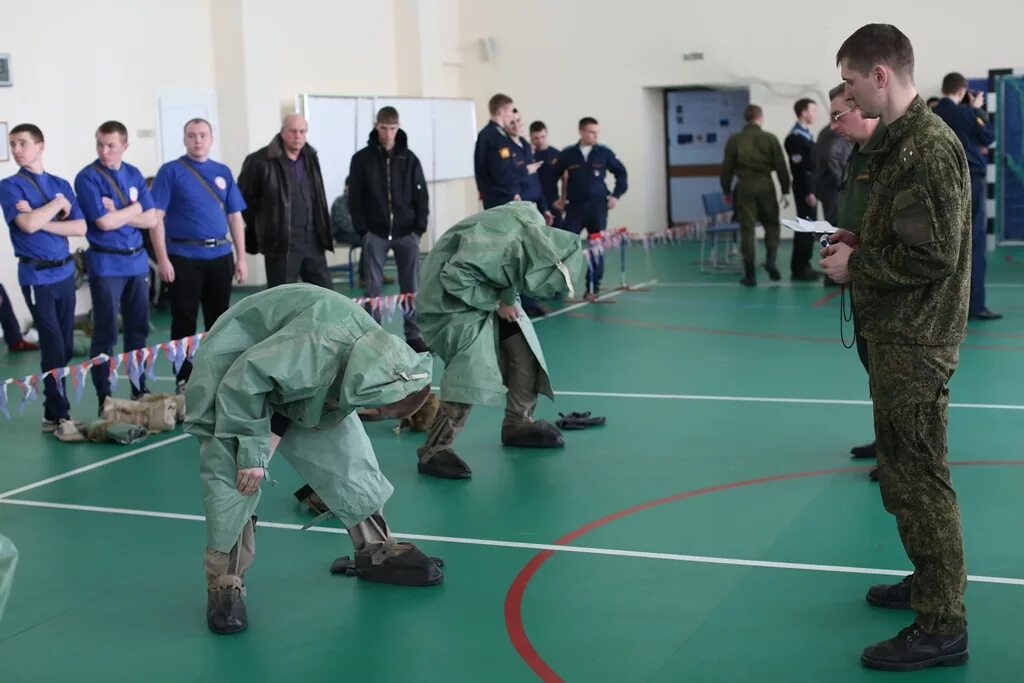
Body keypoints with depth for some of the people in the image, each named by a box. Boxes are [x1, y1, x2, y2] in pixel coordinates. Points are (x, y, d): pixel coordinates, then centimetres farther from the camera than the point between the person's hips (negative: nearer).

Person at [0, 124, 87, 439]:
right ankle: (60, 417, 0)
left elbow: (80, 228, 0)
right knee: (53, 347, -6)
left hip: (65, 271, 5)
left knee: (65, 346, 8)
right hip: (37, 276, -5)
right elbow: (27, 224, -19)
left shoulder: (61, 184, 9)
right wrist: (58, 204, -7)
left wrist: (42, 220, -11)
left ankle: (52, 412, 19)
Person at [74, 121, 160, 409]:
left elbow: (151, 220, 2)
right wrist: (135, 208, -4)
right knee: (106, 334, -1)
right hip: (106, 264, -5)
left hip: (137, 261, 5)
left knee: (138, 329, 12)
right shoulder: (87, 178, -9)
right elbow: (104, 222, -17)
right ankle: (105, 400, 7)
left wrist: (118, 214, -11)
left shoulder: (134, 174, 8)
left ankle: (140, 392, 23)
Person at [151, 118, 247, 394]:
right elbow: (156, 217, -6)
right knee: (184, 321, 2)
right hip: (184, 257, -4)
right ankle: (184, 380, 11)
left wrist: (241, 258, 6)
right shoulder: (171, 171, -1)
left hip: (219, 256, 4)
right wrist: (163, 259, -13)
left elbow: (235, 217, 11)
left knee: (219, 320, 10)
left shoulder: (223, 172, 11)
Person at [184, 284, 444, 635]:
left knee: (351, 460, 2)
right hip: (234, 376, -7)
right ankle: (224, 584, -6)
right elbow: (243, 380, -36)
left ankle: (377, 552, 19)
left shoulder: (374, 351, -14)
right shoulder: (319, 344, -41)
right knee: (233, 476, -20)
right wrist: (252, 451, -30)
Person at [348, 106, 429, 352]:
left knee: (411, 286, 5)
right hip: (375, 233, -1)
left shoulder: (409, 159, 5)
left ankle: (413, 334, 12)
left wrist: (419, 228, -4)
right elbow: (355, 197, -1)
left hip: (406, 232, 1)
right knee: (373, 287, 2)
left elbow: (421, 196, 5)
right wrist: (362, 229, -8)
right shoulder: (362, 158, 0)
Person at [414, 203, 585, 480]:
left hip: (489, 291, 9)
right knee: (471, 373, -20)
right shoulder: (499, 246, -37)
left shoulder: (535, 227, -12)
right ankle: (434, 452, -16)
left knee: (524, 350, 7)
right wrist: (496, 302, -23)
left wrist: (508, 297, -16)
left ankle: (519, 424, 26)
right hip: (452, 299, -9)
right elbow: (455, 278, -33)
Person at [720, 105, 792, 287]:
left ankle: (750, 275, 3)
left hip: (744, 187, 0)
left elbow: (727, 167, 3)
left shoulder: (734, 140, 0)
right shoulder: (770, 138, -1)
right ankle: (770, 261, -1)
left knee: (747, 229, 3)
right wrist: (785, 191, 7)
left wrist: (726, 190, 14)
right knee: (772, 224, 17)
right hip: (765, 185, 0)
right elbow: (781, 167, 0)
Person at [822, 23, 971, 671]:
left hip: (916, 341, -10)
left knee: (918, 478, -4)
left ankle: (942, 627, 5)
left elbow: (932, 256, -23)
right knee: (906, 469, 20)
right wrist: (861, 243, 6)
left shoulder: (930, 149, -19)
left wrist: (855, 266, -12)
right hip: (900, 333, 10)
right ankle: (932, 582, 35)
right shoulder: (905, 140, 12)